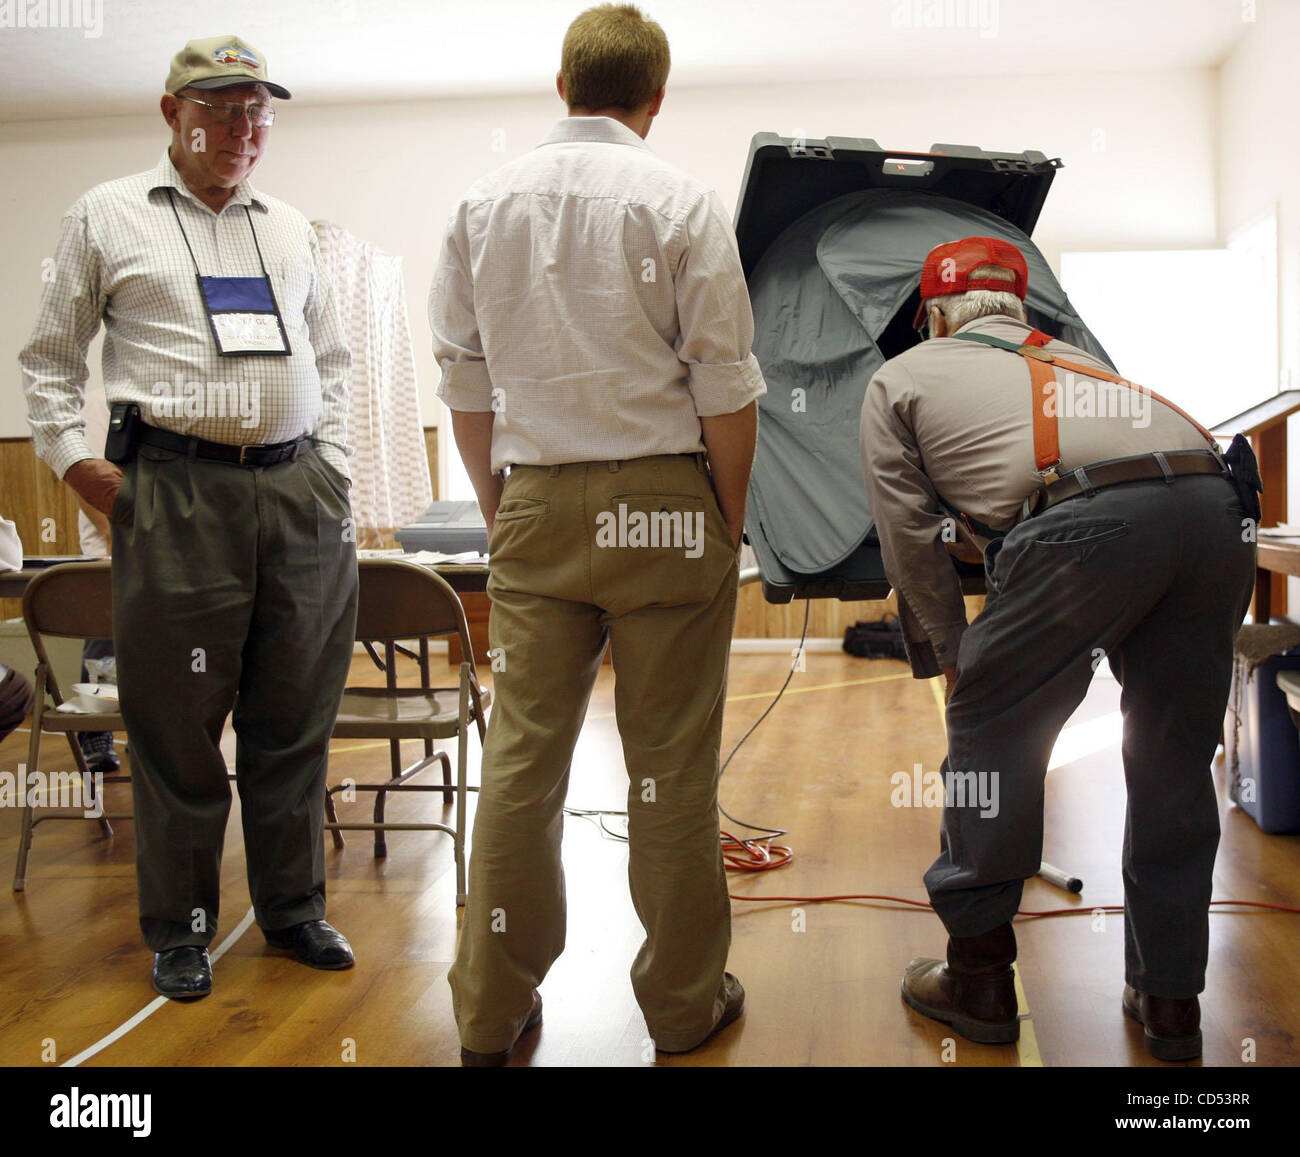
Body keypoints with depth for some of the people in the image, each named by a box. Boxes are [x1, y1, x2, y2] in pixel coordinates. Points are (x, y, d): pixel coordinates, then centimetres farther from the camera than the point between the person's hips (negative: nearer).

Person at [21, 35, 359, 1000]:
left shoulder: (291, 229, 18)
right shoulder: (108, 217, 8)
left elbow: (332, 354, 24)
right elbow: (51, 357, 10)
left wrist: (332, 463, 13)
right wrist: (73, 459, -2)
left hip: (302, 493, 4)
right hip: (177, 493, -3)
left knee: (295, 719, 9)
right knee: (178, 726, 2)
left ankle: (294, 907, 24)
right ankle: (180, 929, 18)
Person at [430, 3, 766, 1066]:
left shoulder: (485, 204, 8)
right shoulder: (678, 203, -4)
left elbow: (464, 381, 10)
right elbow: (726, 388, -6)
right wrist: (729, 519, 4)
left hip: (535, 505, 4)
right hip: (660, 500, -3)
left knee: (522, 756, 8)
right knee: (670, 764, 6)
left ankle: (491, 1012, 18)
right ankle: (684, 1000, 20)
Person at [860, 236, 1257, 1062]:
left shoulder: (901, 378, 23)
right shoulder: (1065, 357, 38)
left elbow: (910, 536, 16)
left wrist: (953, 648, 28)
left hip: (1089, 519, -6)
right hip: (1218, 506, 6)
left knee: (991, 733, 12)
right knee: (1174, 761, 17)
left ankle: (979, 980, 21)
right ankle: (1170, 1000, 28)